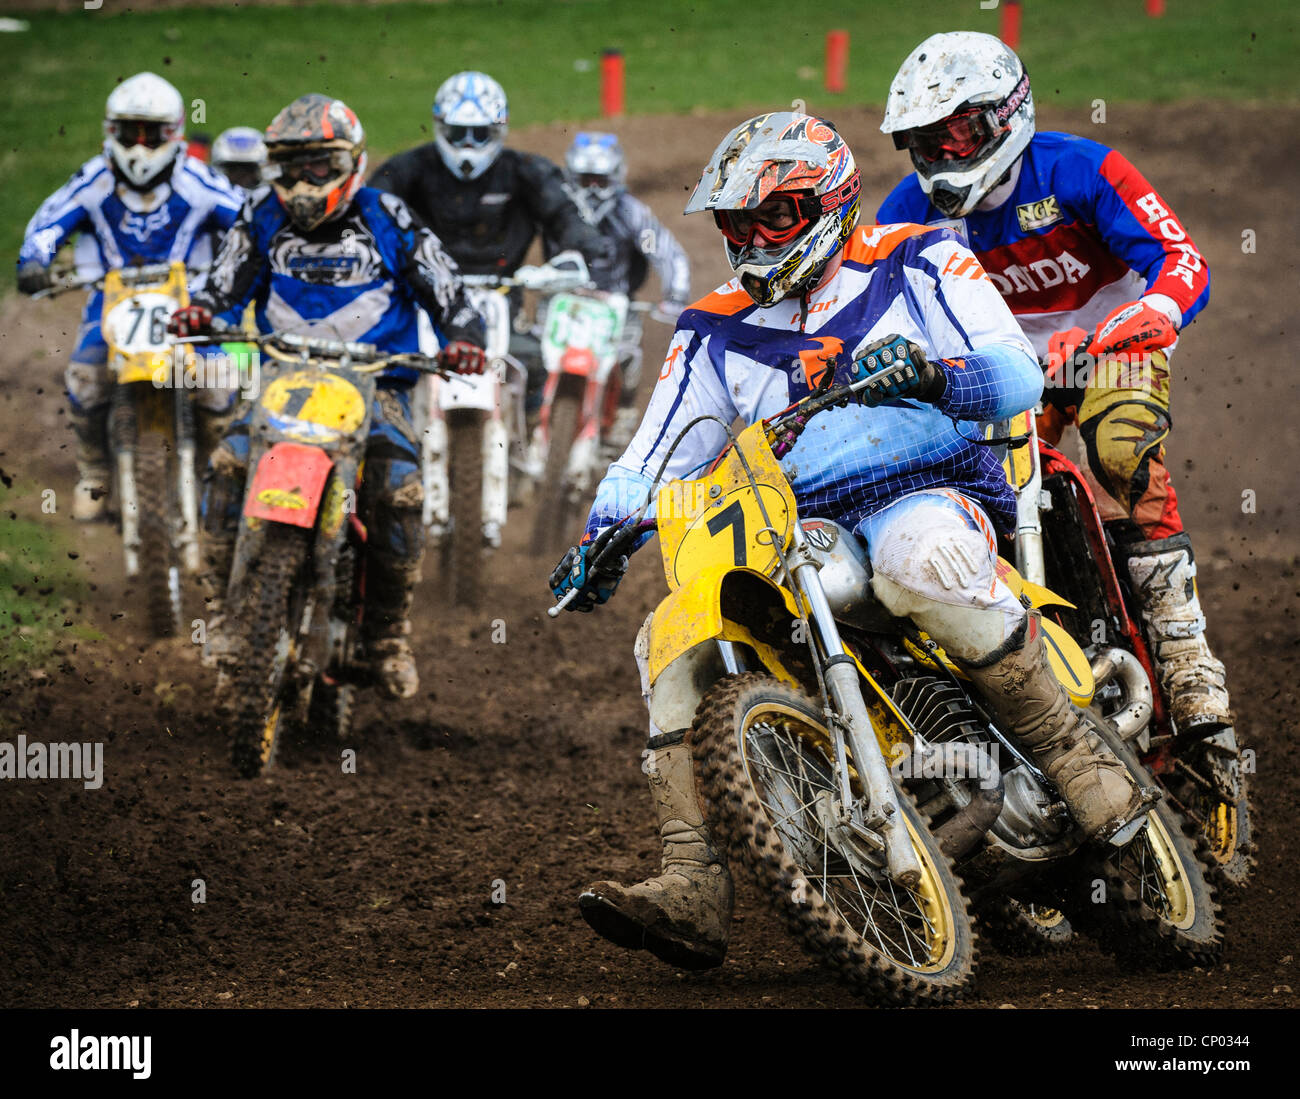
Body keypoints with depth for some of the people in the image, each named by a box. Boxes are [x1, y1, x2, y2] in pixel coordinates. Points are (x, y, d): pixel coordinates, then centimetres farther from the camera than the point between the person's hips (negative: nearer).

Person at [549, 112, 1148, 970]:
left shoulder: (917, 266, 4)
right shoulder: (717, 335, 17)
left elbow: (1019, 376, -6)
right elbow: (657, 458, 15)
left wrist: (930, 373, -26)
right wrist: (601, 542, -2)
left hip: (933, 494, -5)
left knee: (918, 551, -41)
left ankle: (1072, 749, -26)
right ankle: (694, 890, -20)